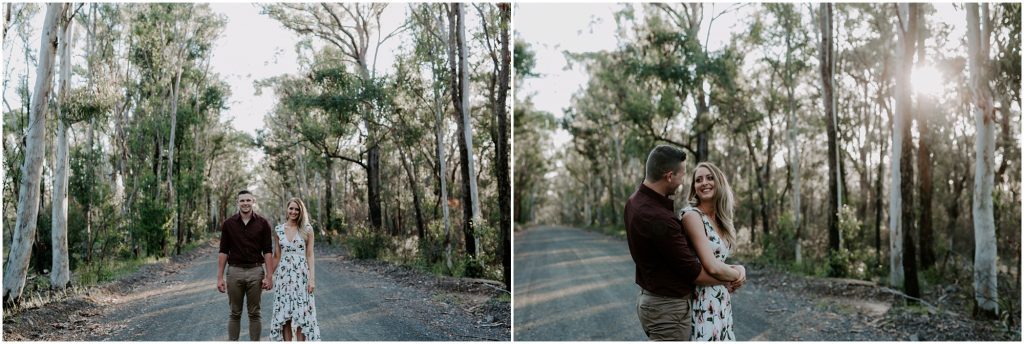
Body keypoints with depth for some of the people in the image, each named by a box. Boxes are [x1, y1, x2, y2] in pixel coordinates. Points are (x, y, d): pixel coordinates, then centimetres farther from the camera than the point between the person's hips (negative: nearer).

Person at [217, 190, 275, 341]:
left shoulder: (262, 223, 0)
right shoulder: (228, 224, 2)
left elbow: (267, 251, -1)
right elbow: (223, 251, 3)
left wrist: (269, 276, -7)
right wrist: (220, 277, -2)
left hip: (255, 271, 0)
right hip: (235, 271, 1)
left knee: (254, 314, 6)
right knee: (235, 314, 8)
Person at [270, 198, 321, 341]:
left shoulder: (307, 229, -1)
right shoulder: (278, 230, 5)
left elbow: (310, 255, -2)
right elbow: (277, 256, 11)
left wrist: (312, 278, -8)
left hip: (301, 274, -2)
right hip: (283, 274, 2)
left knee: (301, 315, -1)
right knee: (283, 314, 4)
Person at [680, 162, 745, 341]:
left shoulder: (718, 218, 10)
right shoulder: (692, 215, -15)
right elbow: (712, 267, -22)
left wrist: (739, 268, -5)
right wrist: (738, 274, -3)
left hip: (721, 301, 8)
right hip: (702, 302, -8)